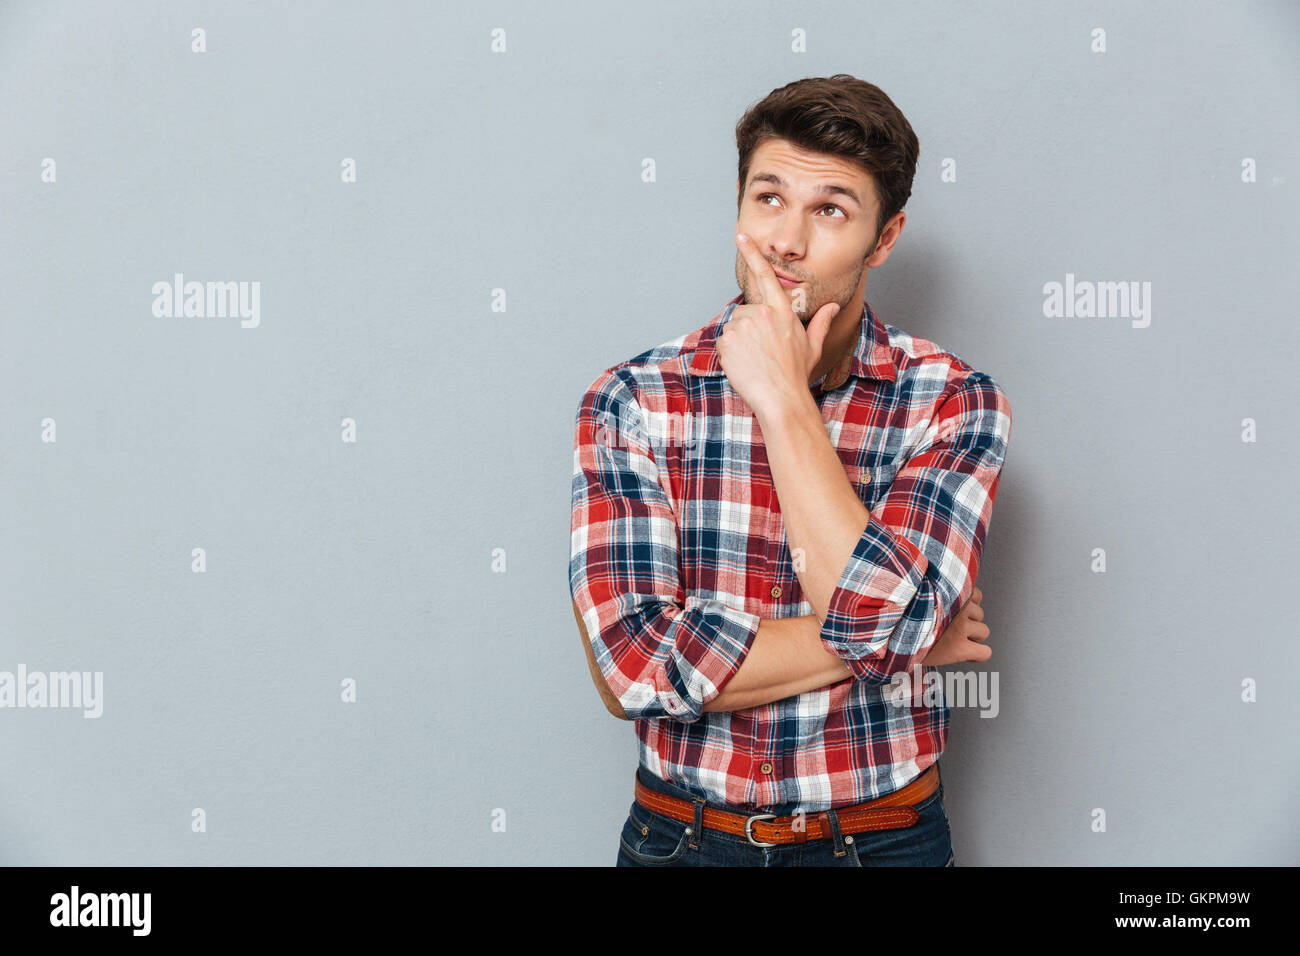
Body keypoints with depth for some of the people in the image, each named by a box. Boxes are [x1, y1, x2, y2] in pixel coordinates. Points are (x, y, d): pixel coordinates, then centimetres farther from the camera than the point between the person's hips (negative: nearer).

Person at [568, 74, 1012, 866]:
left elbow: (883, 616, -23)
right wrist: (895, 640, -17)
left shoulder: (954, 403, -9)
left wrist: (783, 399, -21)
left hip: (883, 838, 0)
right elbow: (633, 665, -19)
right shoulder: (633, 400, -9)